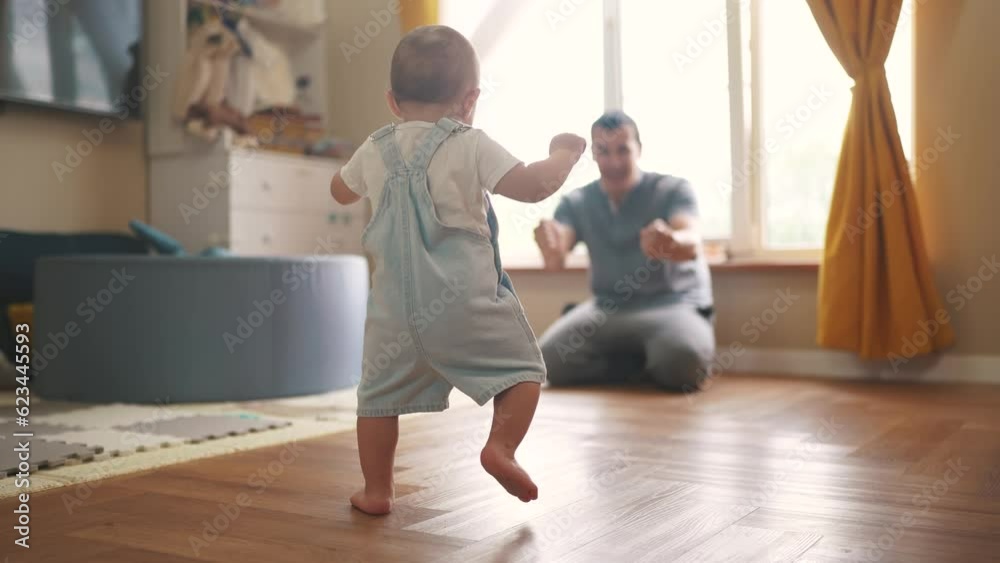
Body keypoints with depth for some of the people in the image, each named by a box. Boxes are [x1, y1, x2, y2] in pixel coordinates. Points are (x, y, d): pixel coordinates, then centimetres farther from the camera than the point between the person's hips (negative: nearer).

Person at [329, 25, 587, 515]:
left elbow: (340, 191, 28)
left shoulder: (375, 151, 9)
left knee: (379, 393, 16)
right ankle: (500, 447, -7)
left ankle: (376, 490, 20)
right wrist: (564, 153, 7)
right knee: (524, 367, 11)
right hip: (466, 303, -4)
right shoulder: (472, 147, -5)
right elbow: (534, 186, -11)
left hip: (395, 306, 4)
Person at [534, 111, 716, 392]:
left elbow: (692, 245, -27)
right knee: (551, 357, -20)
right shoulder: (576, 202, 3)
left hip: (674, 304, -4)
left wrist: (671, 242, -53)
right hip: (608, 308, 4)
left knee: (683, 359, -35)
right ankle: (649, 365, -1)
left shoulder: (672, 189, -7)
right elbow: (556, 260, -15)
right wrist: (552, 249, -43)